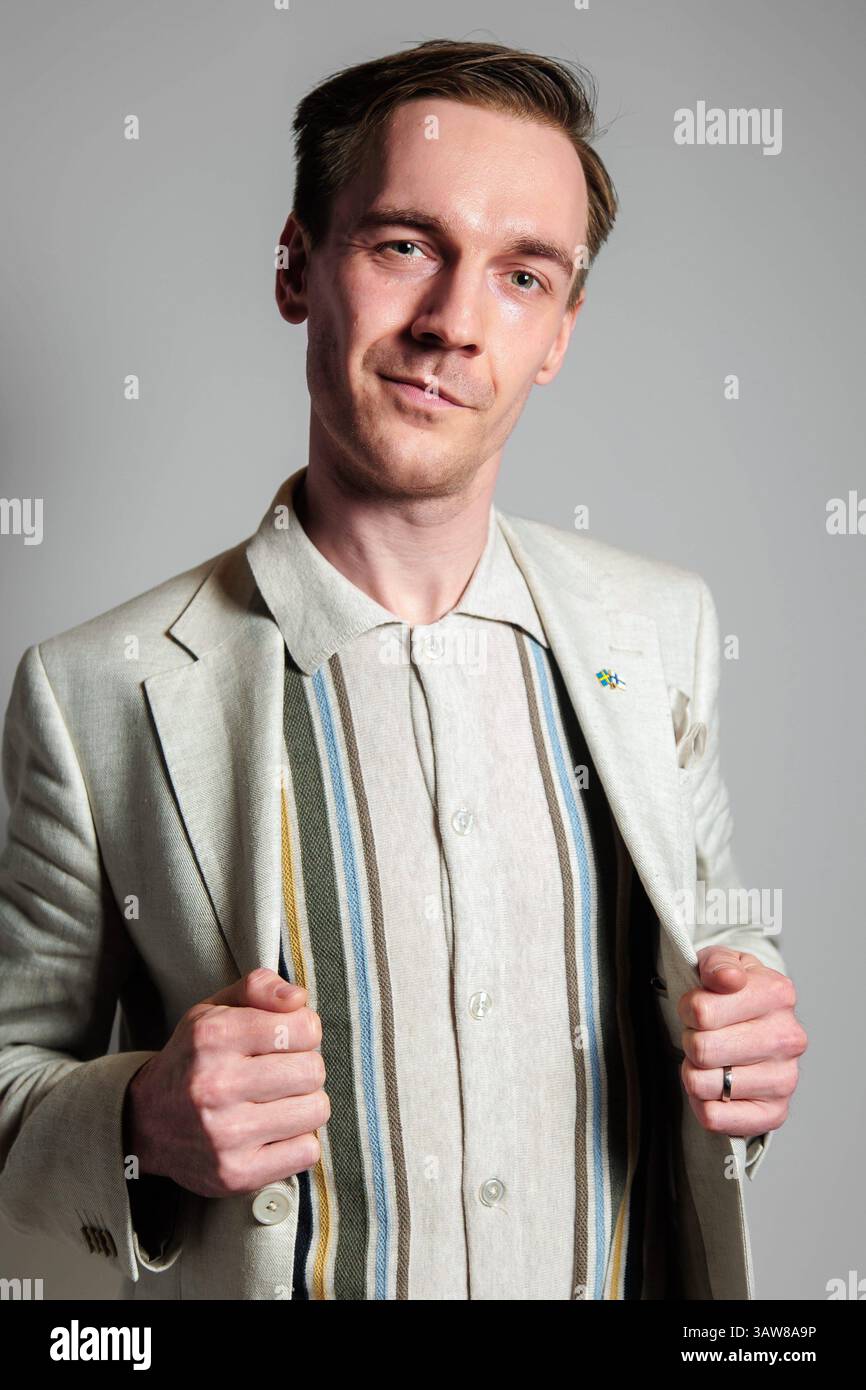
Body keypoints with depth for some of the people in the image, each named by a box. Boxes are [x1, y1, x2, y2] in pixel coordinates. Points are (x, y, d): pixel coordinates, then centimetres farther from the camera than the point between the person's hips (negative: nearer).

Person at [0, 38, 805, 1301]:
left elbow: (711, 923, 7)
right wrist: (142, 1126, -28)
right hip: (265, 1280, -2)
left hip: (638, 1277, 3)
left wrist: (741, 1030, -13)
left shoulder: (663, 626, -6)